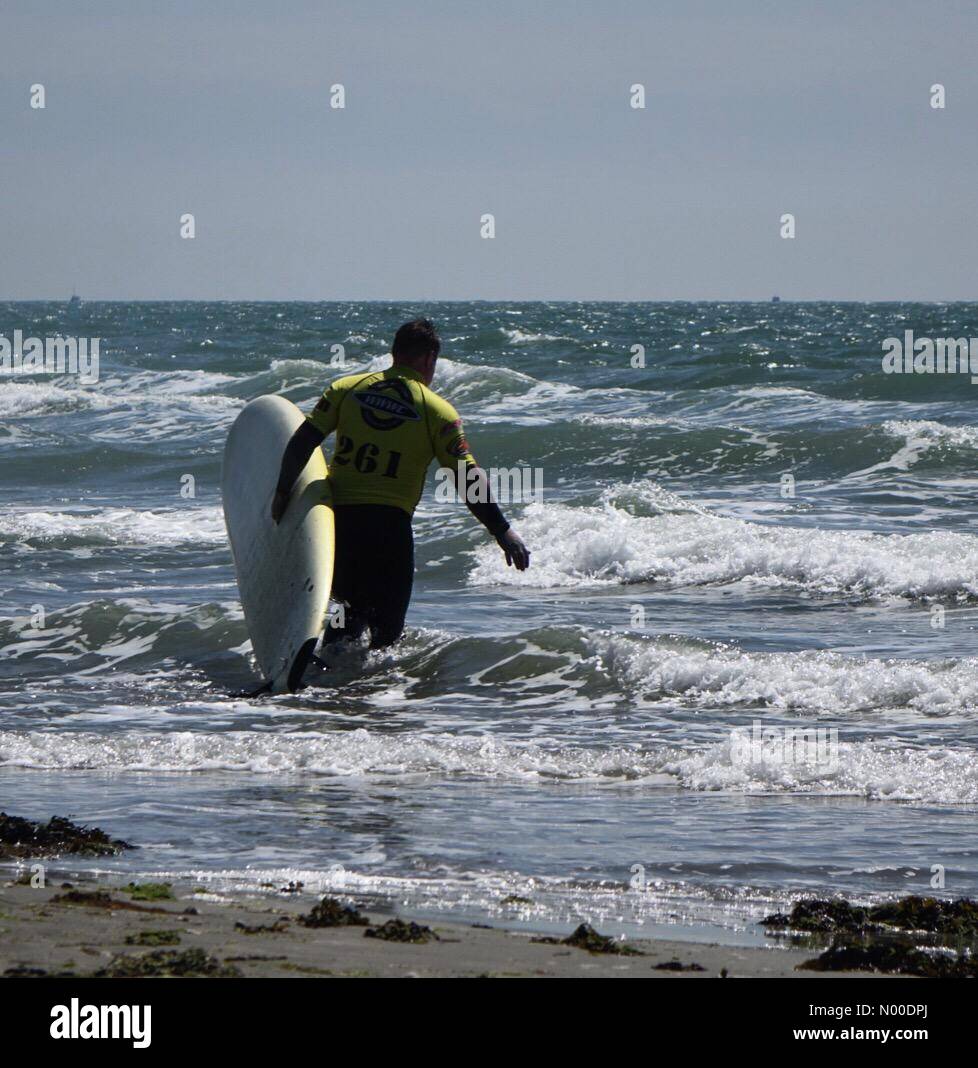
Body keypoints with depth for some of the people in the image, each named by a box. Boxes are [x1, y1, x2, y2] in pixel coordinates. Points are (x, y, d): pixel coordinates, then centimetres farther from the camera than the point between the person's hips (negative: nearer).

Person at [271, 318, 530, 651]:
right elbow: (470, 481, -6)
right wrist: (503, 533, -3)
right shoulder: (437, 411, -1)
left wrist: (283, 494, 11)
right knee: (386, 626, 8)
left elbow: (302, 442, 2)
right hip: (389, 524, -4)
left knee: (352, 612, 23)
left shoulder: (346, 388, 8)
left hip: (336, 515, 4)